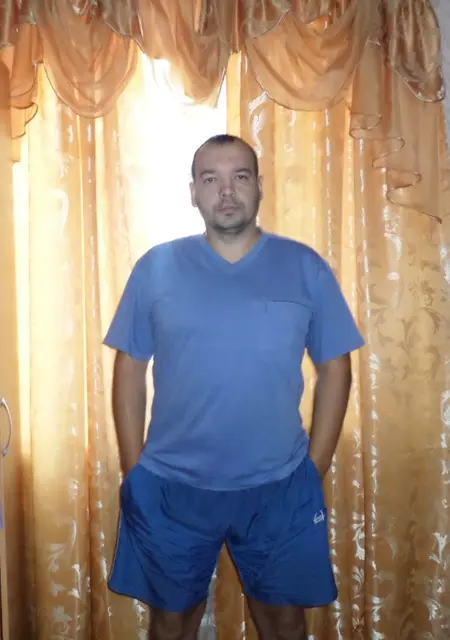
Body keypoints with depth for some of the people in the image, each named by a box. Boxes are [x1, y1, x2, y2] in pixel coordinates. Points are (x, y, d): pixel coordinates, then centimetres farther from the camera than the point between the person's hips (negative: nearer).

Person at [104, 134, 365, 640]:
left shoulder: (305, 267, -4)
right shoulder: (156, 268, -4)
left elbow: (334, 369, 1)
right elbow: (129, 370, 1)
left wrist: (315, 469, 0)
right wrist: (133, 471, 0)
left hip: (279, 487, 0)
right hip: (171, 487, 0)